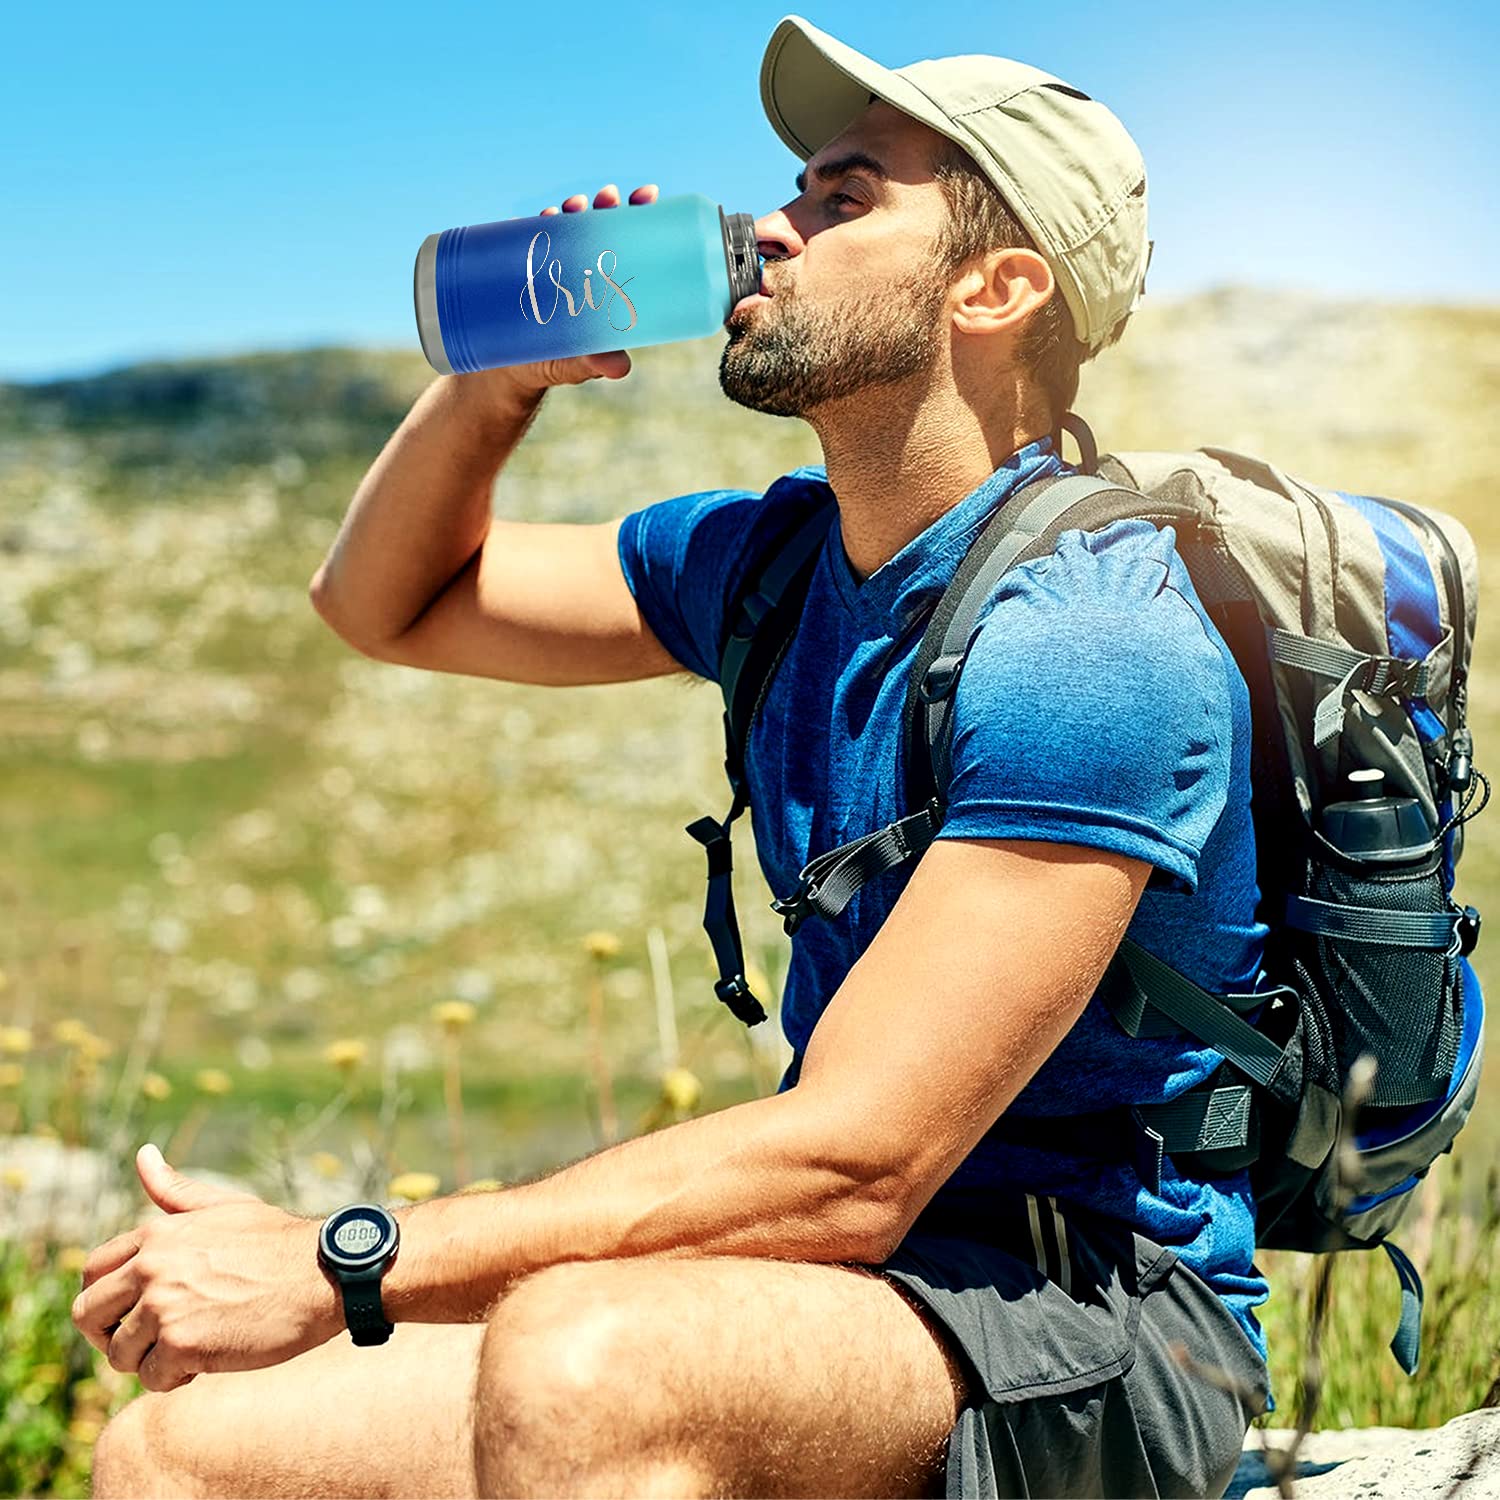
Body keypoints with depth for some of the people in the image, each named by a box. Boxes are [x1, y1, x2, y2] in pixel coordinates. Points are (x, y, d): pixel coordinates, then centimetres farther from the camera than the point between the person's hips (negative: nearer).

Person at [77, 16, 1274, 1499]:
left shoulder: (1087, 641, -19)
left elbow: (848, 1168, -25)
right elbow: (388, 600, 20)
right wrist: (496, 377, 1)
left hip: (1099, 1322, -7)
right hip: (846, 1270, 7)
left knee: (580, 1359, -37)